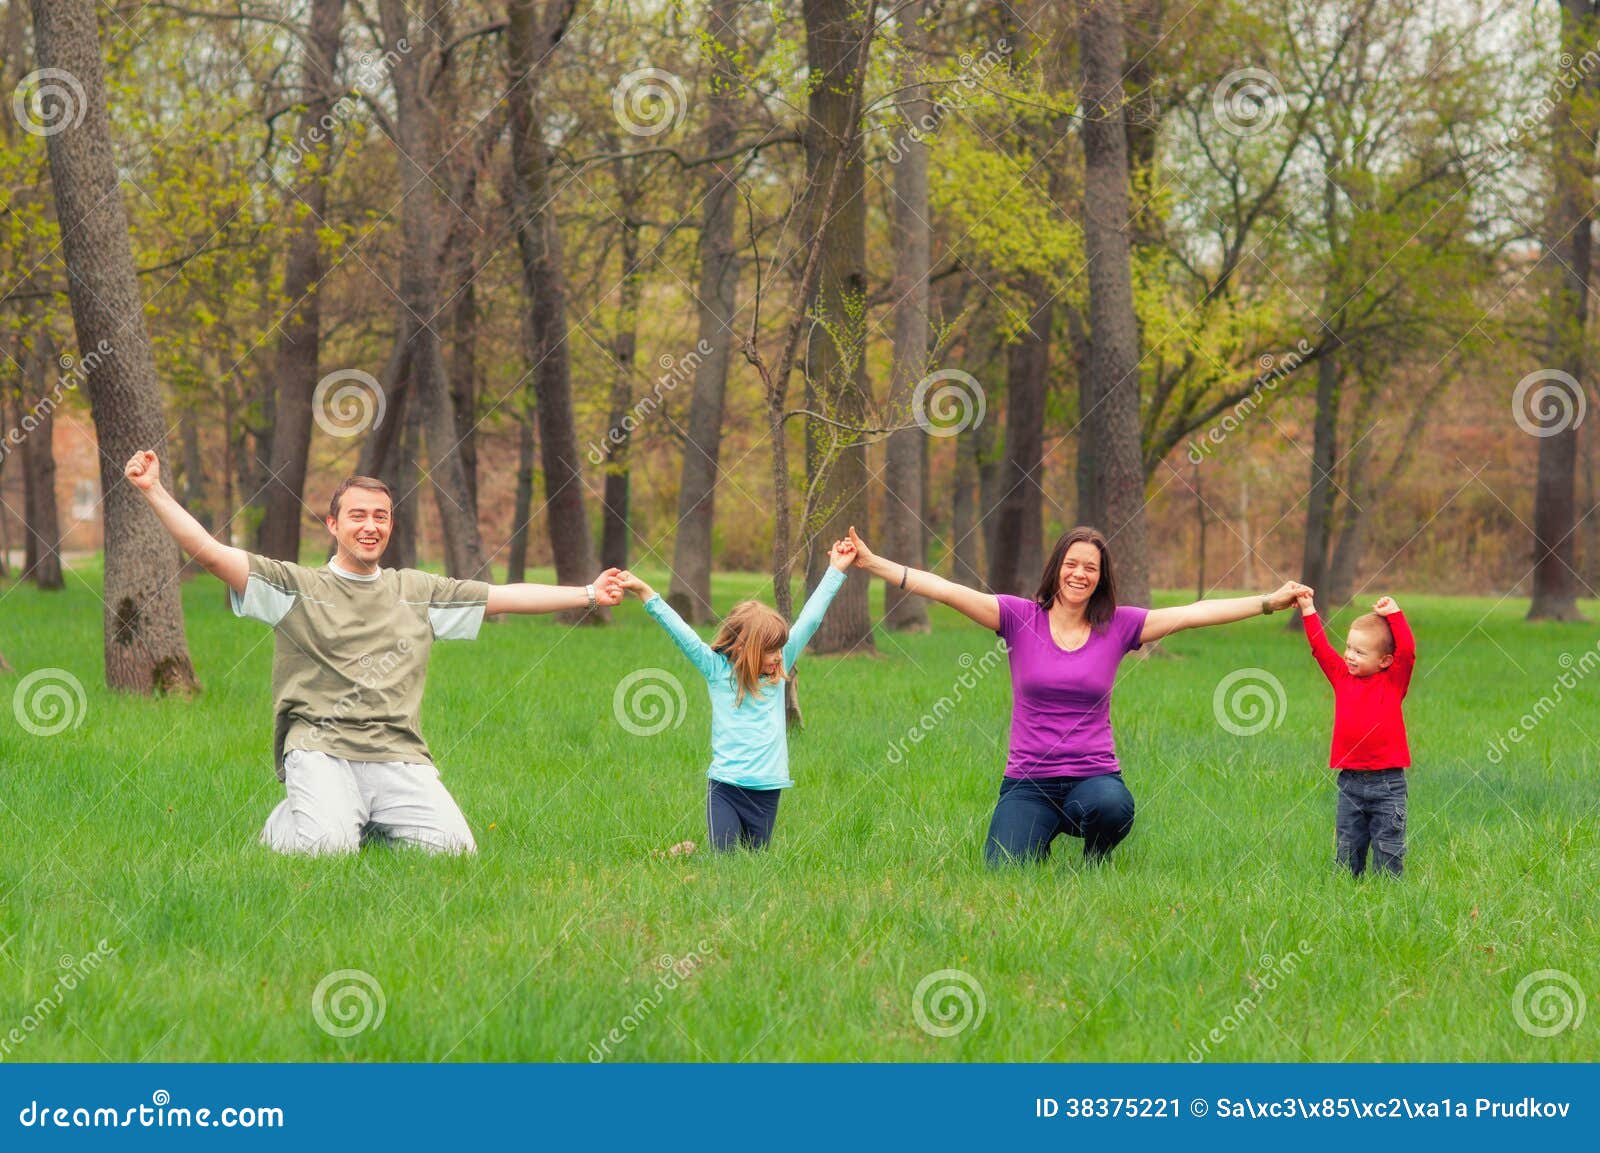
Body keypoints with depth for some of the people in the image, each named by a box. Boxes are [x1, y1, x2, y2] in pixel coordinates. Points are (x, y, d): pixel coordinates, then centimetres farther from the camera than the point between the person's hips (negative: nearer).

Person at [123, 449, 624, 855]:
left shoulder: (416, 591, 21)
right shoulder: (296, 587, 9)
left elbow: (506, 596, 22)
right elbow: (210, 553, 0)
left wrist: (587, 594, 19)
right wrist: (153, 491, -10)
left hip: (398, 754, 4)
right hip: (320, 746, -3)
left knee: (452, 848, -18)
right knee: (329, 847, -29)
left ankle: (368, 821, 14)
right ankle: (287, 822, 9)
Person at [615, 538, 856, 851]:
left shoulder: (779, 670, 8)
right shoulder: (717, 670, -2)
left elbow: (810, 620, 10)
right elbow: (680, 632, -7)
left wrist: (836, 571, 12)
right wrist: (645, 593, -14)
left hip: (768, 790, 4)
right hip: (725, 787, -4)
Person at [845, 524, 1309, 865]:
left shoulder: (1119, 626, 4)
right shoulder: (1021, 617, 1)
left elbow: (1193, 613, 2)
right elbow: (948, 591, -6)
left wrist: (1270, 603, -4)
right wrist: (872, 563, -14)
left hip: (1094, 776, 0)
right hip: (1028, 782, 0)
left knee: (1111, 806, -37)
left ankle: (1094, 863, 2)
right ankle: (1043, 837, 20)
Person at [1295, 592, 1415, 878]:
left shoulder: (1393, 681, -2)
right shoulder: (1342, 677, 7)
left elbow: (1407, 650, -15)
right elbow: (1320, 647, 7)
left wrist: (1393, 614, -13)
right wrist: (1308, 610, 4)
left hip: (1387, 782, -4)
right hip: (1350, 781, 4)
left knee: (1388, 848, 1)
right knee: (1347, 848, 8)